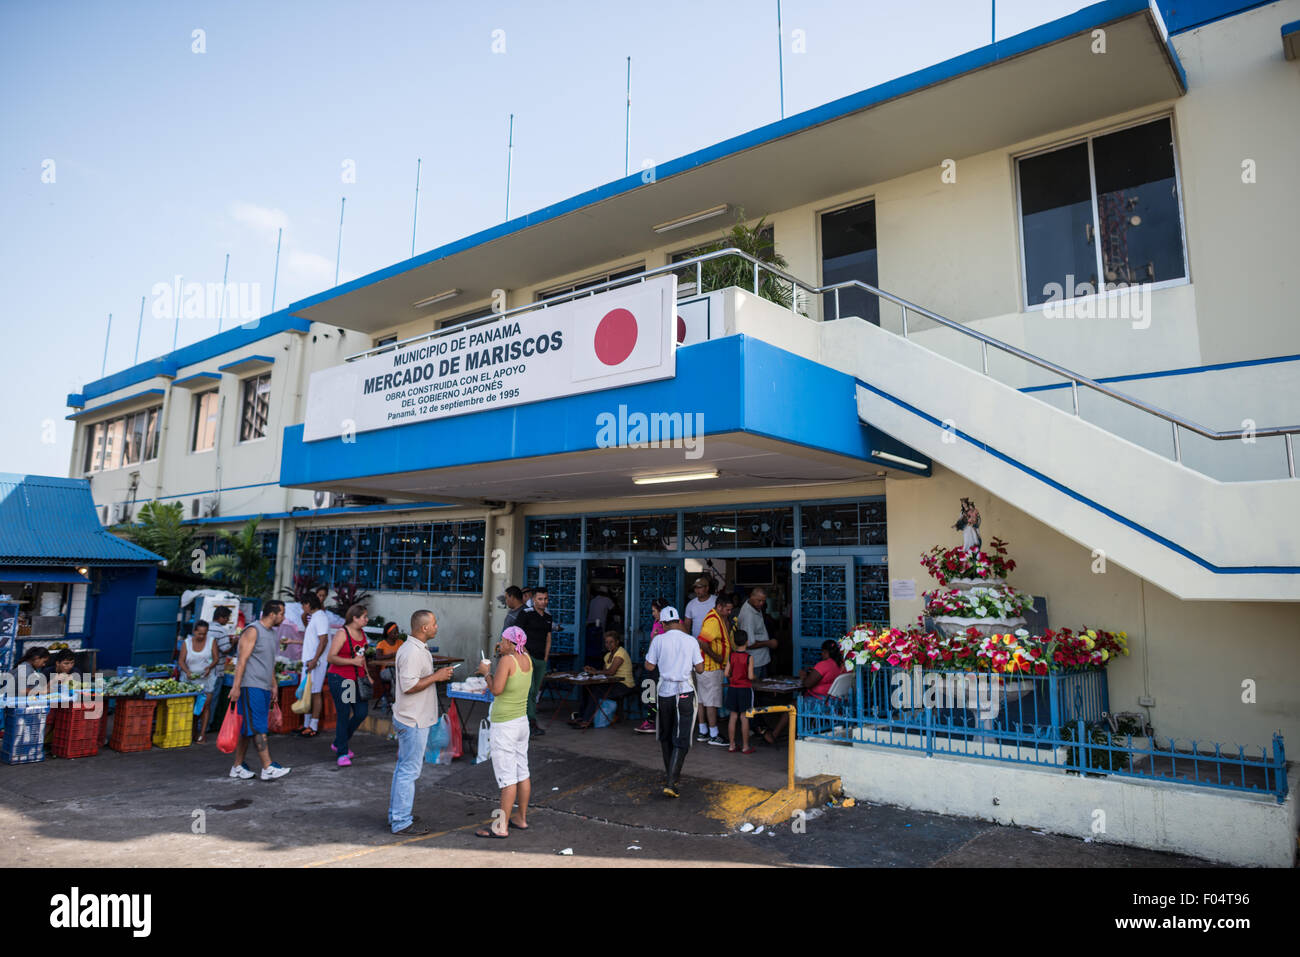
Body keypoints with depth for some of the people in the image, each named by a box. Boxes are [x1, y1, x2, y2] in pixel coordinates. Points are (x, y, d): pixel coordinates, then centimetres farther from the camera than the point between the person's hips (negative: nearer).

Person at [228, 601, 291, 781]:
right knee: (258, 728, -10)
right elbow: (242, 660, -15)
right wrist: (236, 686, -20)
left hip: (264, 688, 9)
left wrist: (274, 685, 23)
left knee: (247, 729, 12)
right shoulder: (253, 631, -10)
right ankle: (268, 768, -13)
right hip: (251, 686, -9)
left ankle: (237, 766, 18)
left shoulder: (272, 633, 18)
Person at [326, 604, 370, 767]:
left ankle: (338, 744, 24)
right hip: (340, 678, -7)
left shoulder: (362, 634, 11)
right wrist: (352, 661, -26)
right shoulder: (342, 634, -12)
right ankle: (342, 754, 8)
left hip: (357, 680, 7)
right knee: (344, 715, -4)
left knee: (361, 713, 4)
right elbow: (331, 657, -18)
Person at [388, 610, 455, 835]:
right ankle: (401, 822, 4)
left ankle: (397, 815, 28)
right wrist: (436, 676, -20)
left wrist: (437, 675, 14)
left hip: (410, 719, 11)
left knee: (404, 768, 18)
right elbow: (408, 686, -26)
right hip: (413, 721, -11)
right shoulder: (412, 652, -22)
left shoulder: (417, 649, 12)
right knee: (409, 771, -3)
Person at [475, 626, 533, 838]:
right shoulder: (527, 659, 5)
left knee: (507, 776, -3)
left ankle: (501, 827, 3)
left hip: (504, 725, -8)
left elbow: (497, 689, -24)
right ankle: (522, 818, 24)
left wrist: (485, 672, -10)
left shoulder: (507, 660, -18)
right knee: (522, 772, 14)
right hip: (522, 721, 8)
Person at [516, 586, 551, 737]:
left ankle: (524, 720, 19)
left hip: (541, 659, 7)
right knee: (529, 690, -13)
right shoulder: (526, 614, -7)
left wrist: (545, 658, 12)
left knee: (535, 691, 9)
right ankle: (532, 723, -13)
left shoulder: (548, 616, 13)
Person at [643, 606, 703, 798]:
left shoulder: (659, 640, -5)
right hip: (685, 693, -1)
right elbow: (699, 669, 0)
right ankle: (671, 782, -9)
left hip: (665, 692, 1)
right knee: (681, 740, 2)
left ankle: (670, 775, 31)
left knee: (665, 737, 19)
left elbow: (649, 667, -2)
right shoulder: (691, 641, -3)